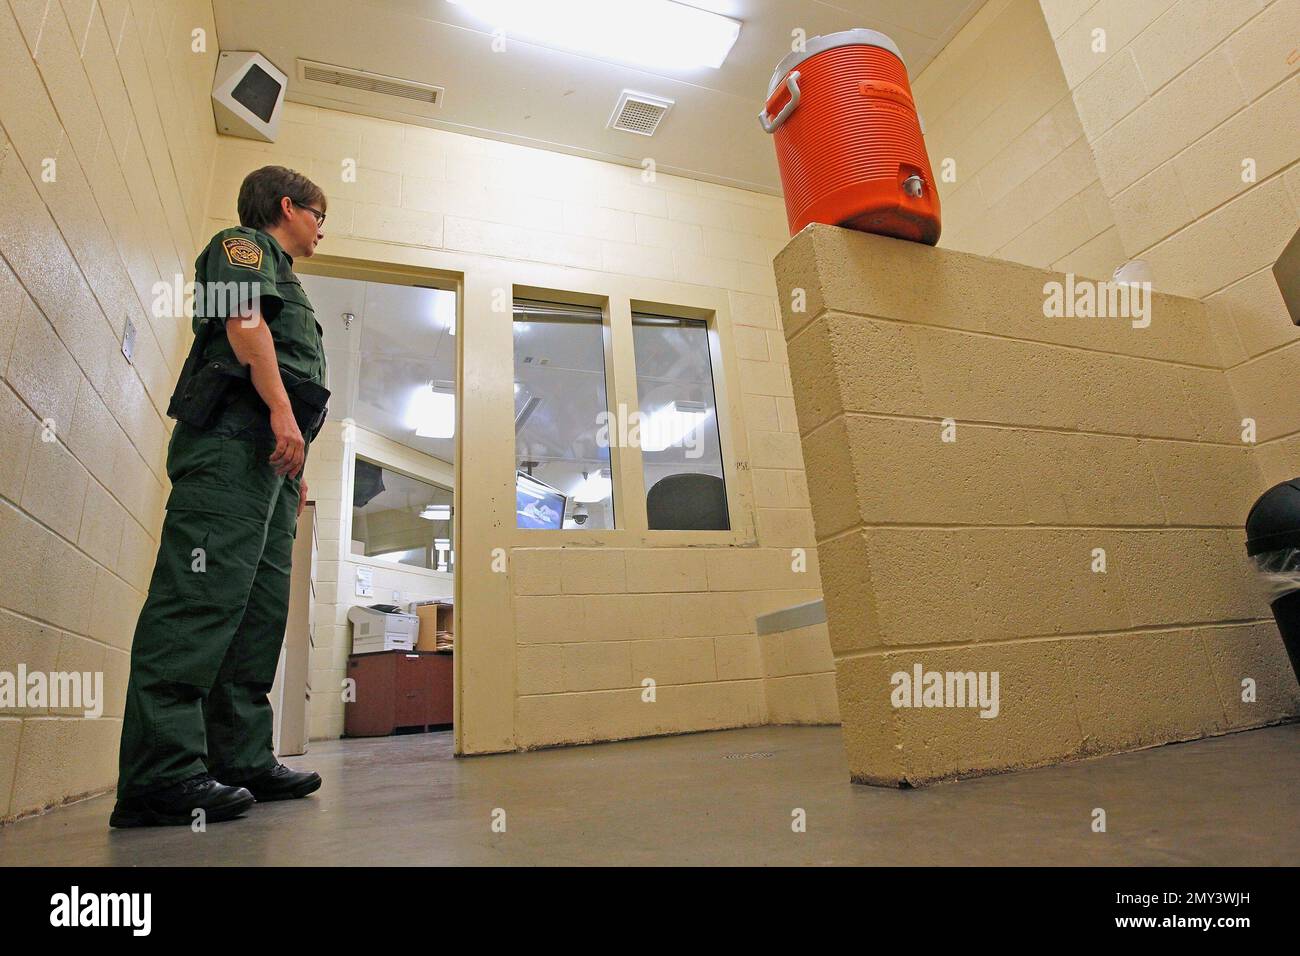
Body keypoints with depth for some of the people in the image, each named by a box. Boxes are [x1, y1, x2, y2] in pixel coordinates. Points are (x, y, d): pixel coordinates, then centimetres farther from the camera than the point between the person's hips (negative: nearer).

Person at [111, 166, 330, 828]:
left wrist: (294, 471, 22)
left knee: (261, 605, 2)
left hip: (270, 450, 10)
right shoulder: (244, 243, 11)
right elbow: (244, 325, -8)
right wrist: (283, 412, -20)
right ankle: (162, 772, -18)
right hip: (236, 433, -10)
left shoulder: (281, 275, 36)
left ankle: (242, 759, 4)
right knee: (205, 590, -17)